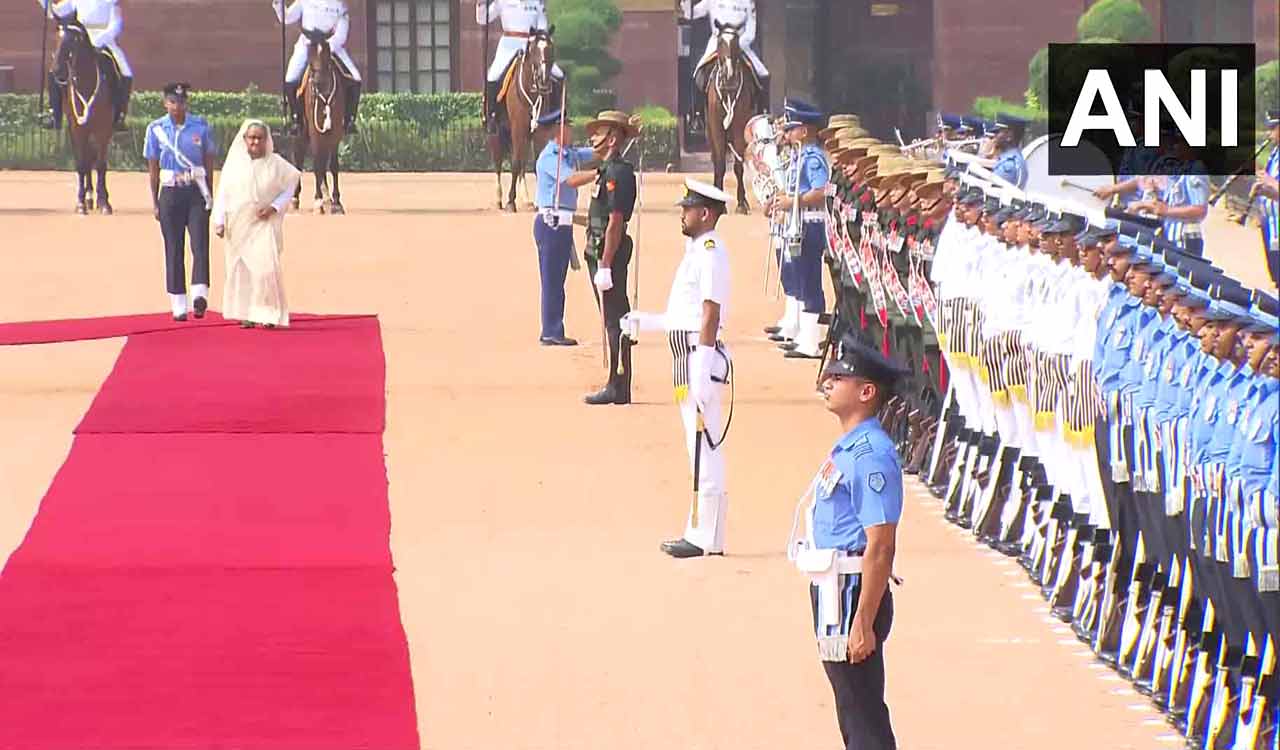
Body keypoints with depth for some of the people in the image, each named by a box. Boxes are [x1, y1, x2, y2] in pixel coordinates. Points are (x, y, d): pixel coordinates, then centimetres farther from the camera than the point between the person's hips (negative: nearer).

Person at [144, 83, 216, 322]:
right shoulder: (156, 129, 2)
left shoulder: (201, 127, 2)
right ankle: (178, 305, 7)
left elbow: (208, 165, 7)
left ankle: (200, 294, -24)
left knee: (200, 244, -15)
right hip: (171, 193, 0)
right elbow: (153, 169, 5)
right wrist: (155, 203, 2)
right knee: (174, 250, 2)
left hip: (196, 193, 0)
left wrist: (210, 198, 4)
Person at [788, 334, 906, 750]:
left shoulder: (871, 455, -19)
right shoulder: (846, 449, 12)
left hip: (852, 596, -10)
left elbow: (880, 547, -22)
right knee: (853, 716, 17)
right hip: (831, 591, 10)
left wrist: (862, 624, -23)